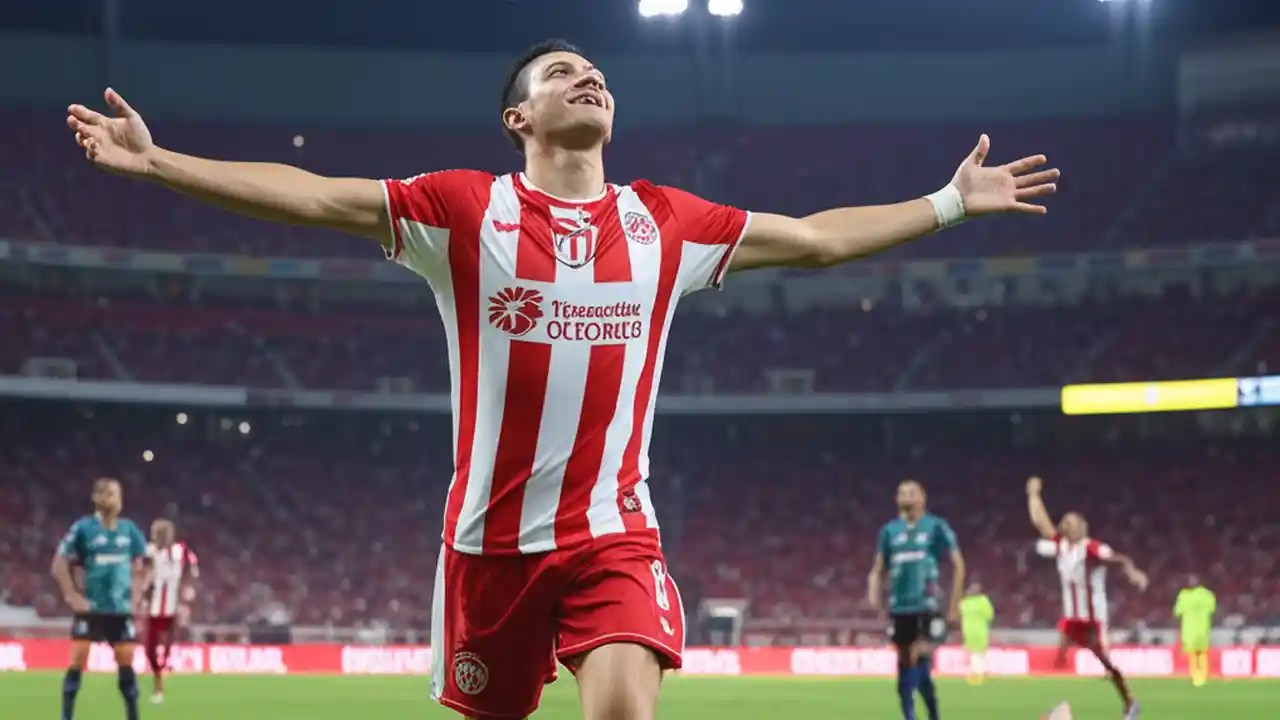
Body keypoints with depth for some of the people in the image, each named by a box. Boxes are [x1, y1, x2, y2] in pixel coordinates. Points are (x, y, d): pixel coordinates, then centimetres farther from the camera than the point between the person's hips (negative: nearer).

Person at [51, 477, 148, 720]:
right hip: (91, 609, -3)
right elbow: (59, 565, -4)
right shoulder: (83, 528, -7)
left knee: (126, 663, 1)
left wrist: (134, 595, 7)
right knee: (77, 661, -7)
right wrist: (72, 596, -10)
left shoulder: (129, 529, 5)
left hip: (121, 609, 3)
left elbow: (138, 565, 17)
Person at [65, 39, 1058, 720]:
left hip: (613, 532, 1)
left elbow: (820, 238, 14)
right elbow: (314, 196, -4)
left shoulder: (665, 222, 7)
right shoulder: (464, 208, -1)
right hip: (491, 532, -1)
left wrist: (951, 201, 15)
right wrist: (154, 159, -10)